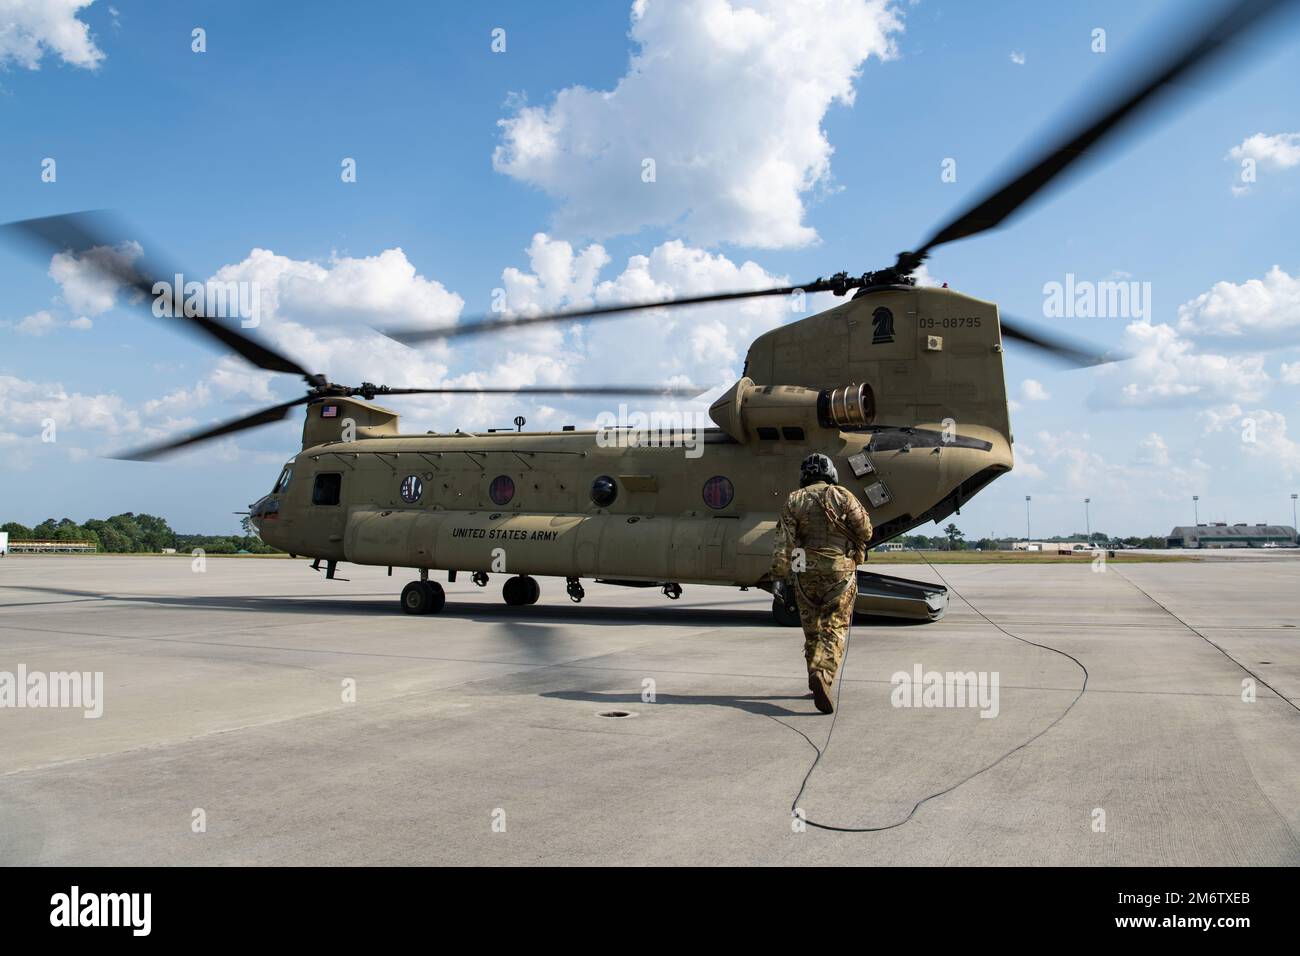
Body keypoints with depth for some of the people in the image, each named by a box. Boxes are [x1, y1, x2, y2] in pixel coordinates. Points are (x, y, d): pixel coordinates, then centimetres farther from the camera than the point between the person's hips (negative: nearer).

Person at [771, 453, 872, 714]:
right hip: (839, 571, -2)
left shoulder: (794, 500, 3)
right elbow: (865, 531, 0)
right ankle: (822, 675, -26)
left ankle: (819, 683, 22)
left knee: (812, 629, 15)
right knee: (834, 629, -4)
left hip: (805, 573, 2)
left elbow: (783, 543, -4)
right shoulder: (842, 496, -1)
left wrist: (780, 577, -4)